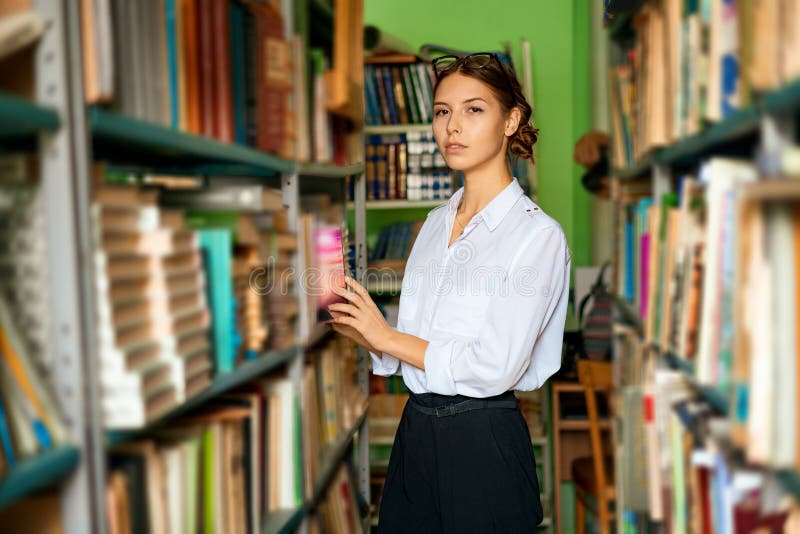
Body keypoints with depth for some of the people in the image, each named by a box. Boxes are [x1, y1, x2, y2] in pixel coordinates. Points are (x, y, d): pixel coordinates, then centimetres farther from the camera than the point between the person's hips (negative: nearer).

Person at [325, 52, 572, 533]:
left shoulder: (537, 233, -13)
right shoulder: (437, 222, 9)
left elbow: (495, 367, -20)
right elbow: (408, 341, 11)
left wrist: (388, 337, -12)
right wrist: (356, 326, -8)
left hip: (483, 442, -6)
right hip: (416, 432, 6)